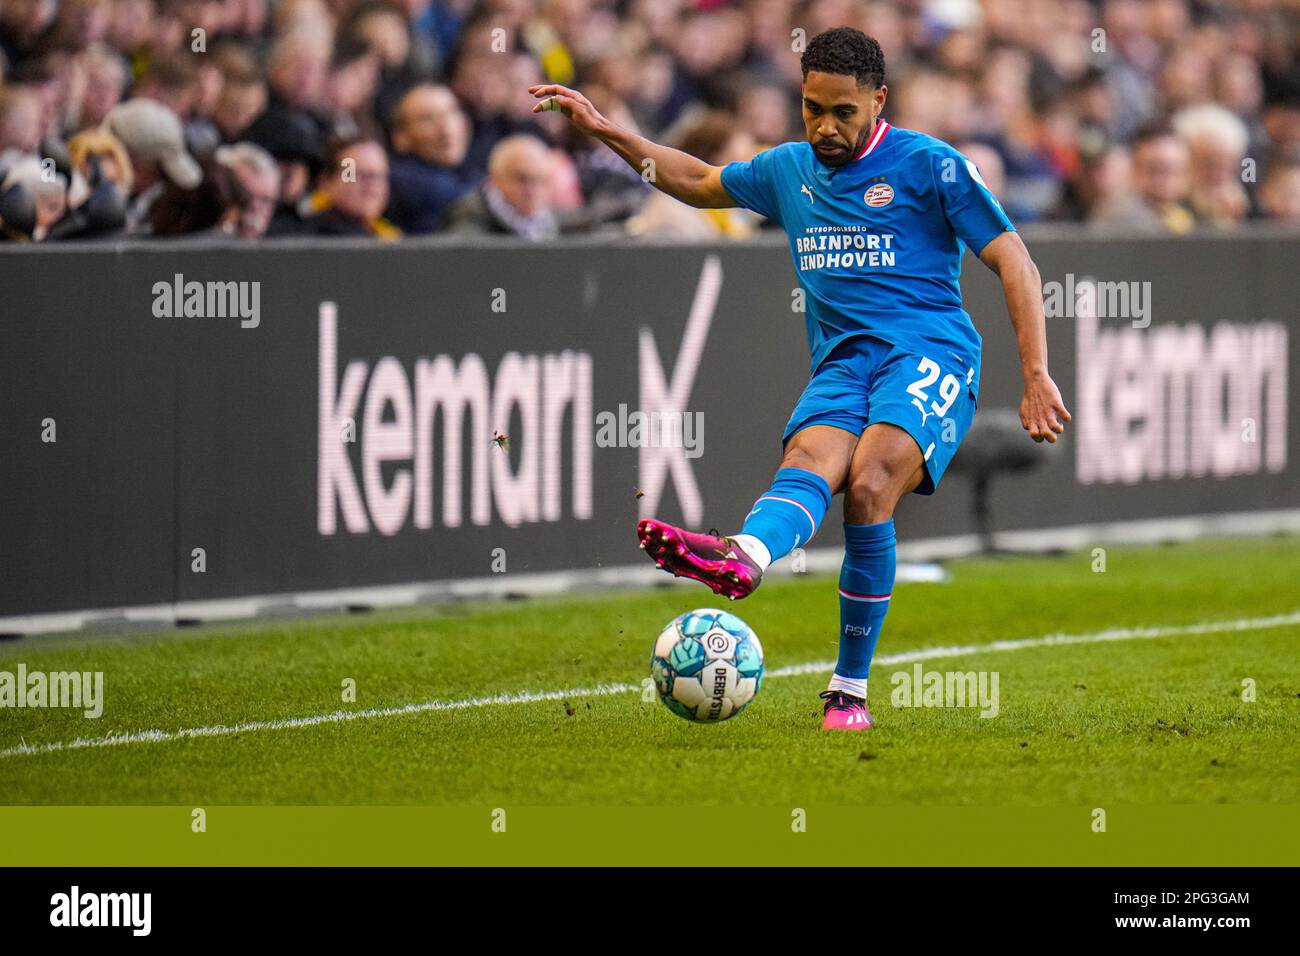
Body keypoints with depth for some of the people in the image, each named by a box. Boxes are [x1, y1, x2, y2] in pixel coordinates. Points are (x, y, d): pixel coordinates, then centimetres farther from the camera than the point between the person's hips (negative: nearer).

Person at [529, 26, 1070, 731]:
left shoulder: (928, 165, 2)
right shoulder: (789, 170, 19)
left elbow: (1013, 263, 1)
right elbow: (700, 182, 38)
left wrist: (1036, 377, -7)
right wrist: (604, 131, 32)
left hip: (929, 351, -4)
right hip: (840, 365, 5)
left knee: (869, 487, -29)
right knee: (809, 461, -29)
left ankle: (850, 691, -25)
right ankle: (742, 557, -64)